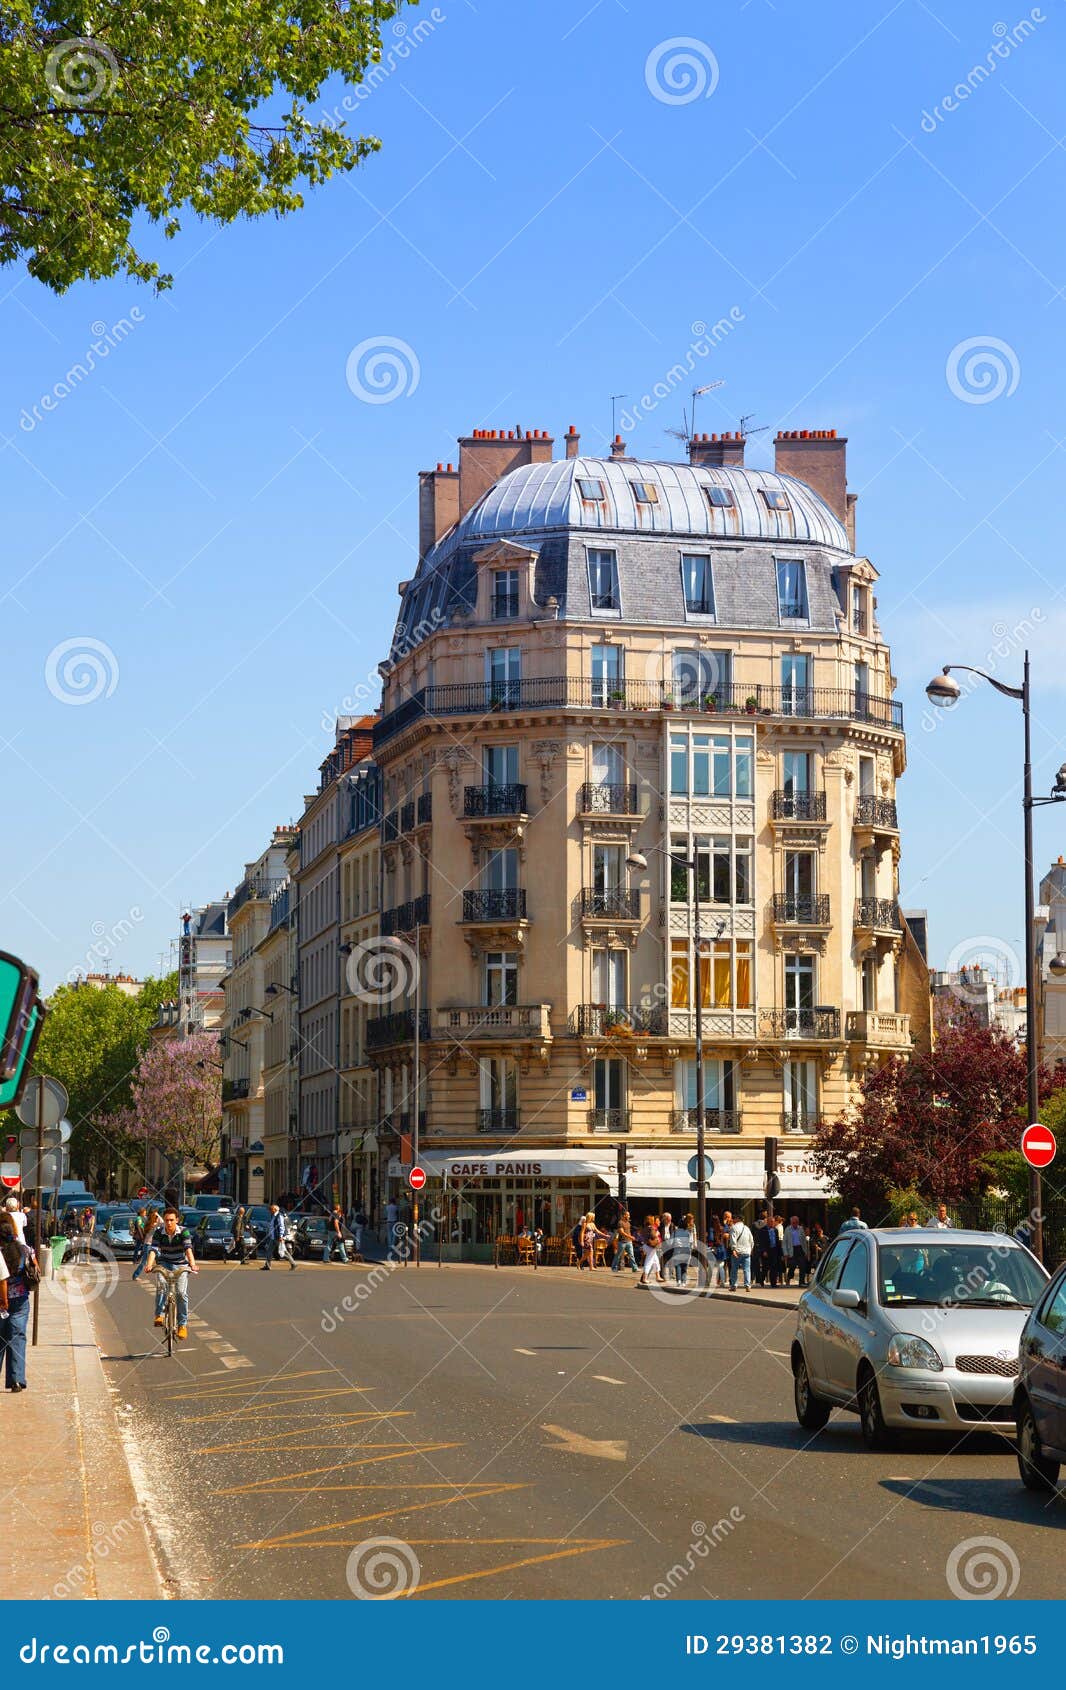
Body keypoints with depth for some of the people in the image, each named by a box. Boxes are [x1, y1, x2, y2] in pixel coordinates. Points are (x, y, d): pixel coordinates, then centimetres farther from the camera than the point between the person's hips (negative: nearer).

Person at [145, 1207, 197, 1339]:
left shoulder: (184, 1232, -16)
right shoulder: (159, 1232, -12)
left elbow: (188, 1249, -29)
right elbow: (153, 1249, -23)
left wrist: (192, 1264, -46)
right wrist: (149, 1264, -41)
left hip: (180, 1265, -1)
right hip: (164, 1263, 1)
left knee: (182, 1292, -15)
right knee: (161, 1284, -30)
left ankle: (183, 1324, -3)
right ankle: (159, 1315, -24)